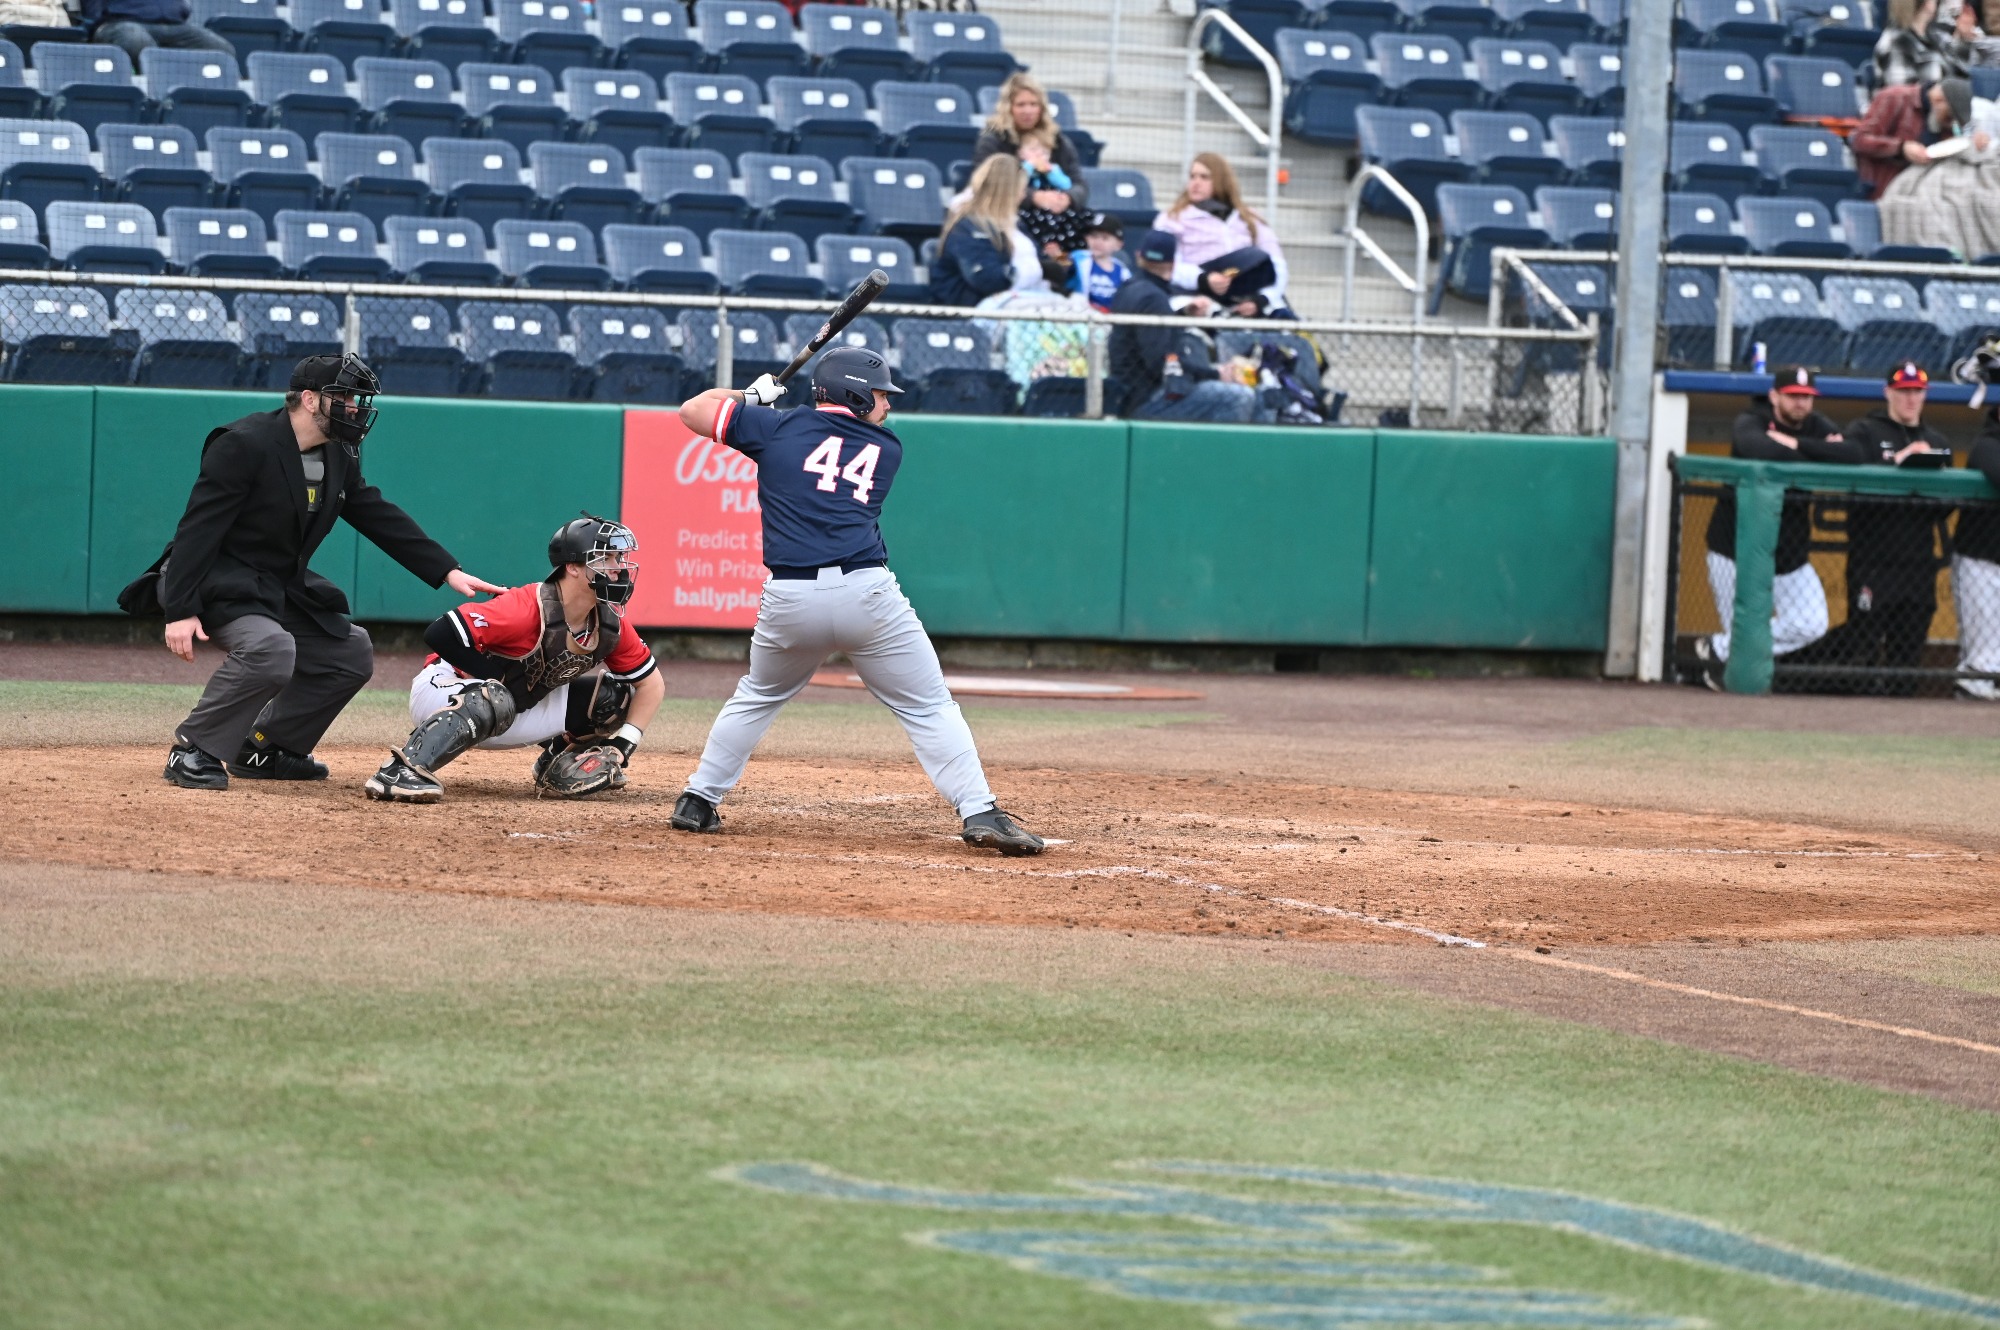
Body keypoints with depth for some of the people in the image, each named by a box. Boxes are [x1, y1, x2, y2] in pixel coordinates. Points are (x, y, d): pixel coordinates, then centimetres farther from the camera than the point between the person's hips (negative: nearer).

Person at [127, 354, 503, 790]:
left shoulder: (339, 459, 7)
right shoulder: (244, 444, -20)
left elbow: (382, 518, 8)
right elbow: (198, 528, -23)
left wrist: (447, 571, -3)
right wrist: (181, 610, -30)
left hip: (278, 588, 10)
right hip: (218, 582, -9)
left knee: (352, 651, 9)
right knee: (271, 647, -34)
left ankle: (265, 749, 16)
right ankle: (193, 753, -21)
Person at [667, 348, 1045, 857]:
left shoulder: (777, 428, 12)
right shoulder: (886, 451, 15)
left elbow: (693, 411, 18)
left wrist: (750, 396, 35)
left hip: (788, 603, 2)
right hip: (868, 592, -2)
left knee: (757, 698, 27)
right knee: (930, 708, 4)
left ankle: (698, 801, 27)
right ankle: (980, 814, -8)